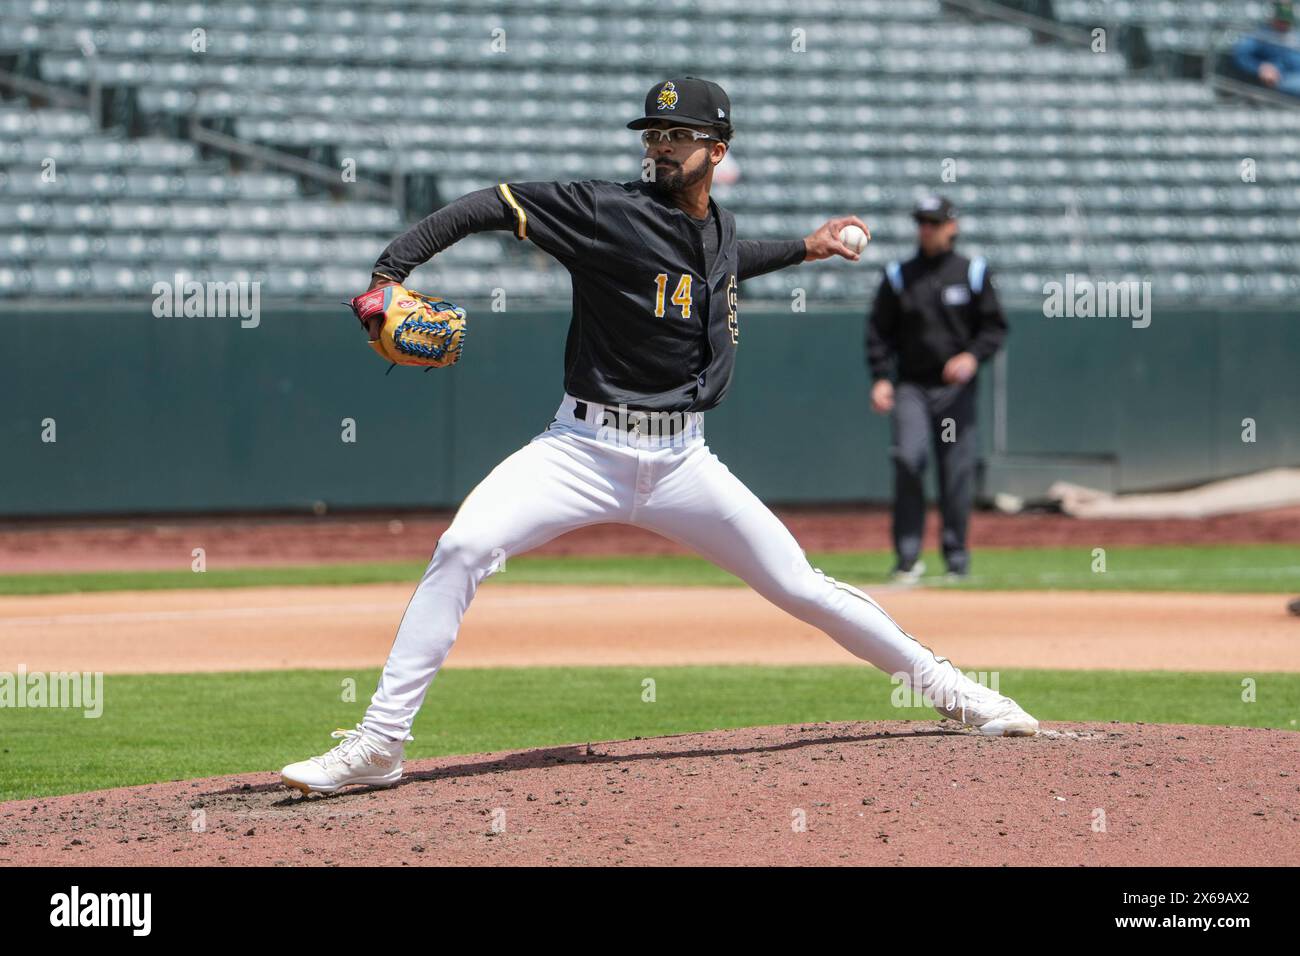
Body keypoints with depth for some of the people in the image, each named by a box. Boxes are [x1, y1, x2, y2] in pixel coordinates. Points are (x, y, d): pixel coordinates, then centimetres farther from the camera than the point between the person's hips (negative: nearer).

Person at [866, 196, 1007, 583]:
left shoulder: (972, 273, 6)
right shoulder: (899, 276, 8)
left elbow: (995, 326, 6)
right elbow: (878, 331, 8)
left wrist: (973, 356, -13)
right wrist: (880, 378, -5)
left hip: (956, 389, 0)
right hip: (912, 387, 0)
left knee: (957, 471, -1)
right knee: (908, 459, -17)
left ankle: (956, 557, 11)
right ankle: (907, 556, -13)